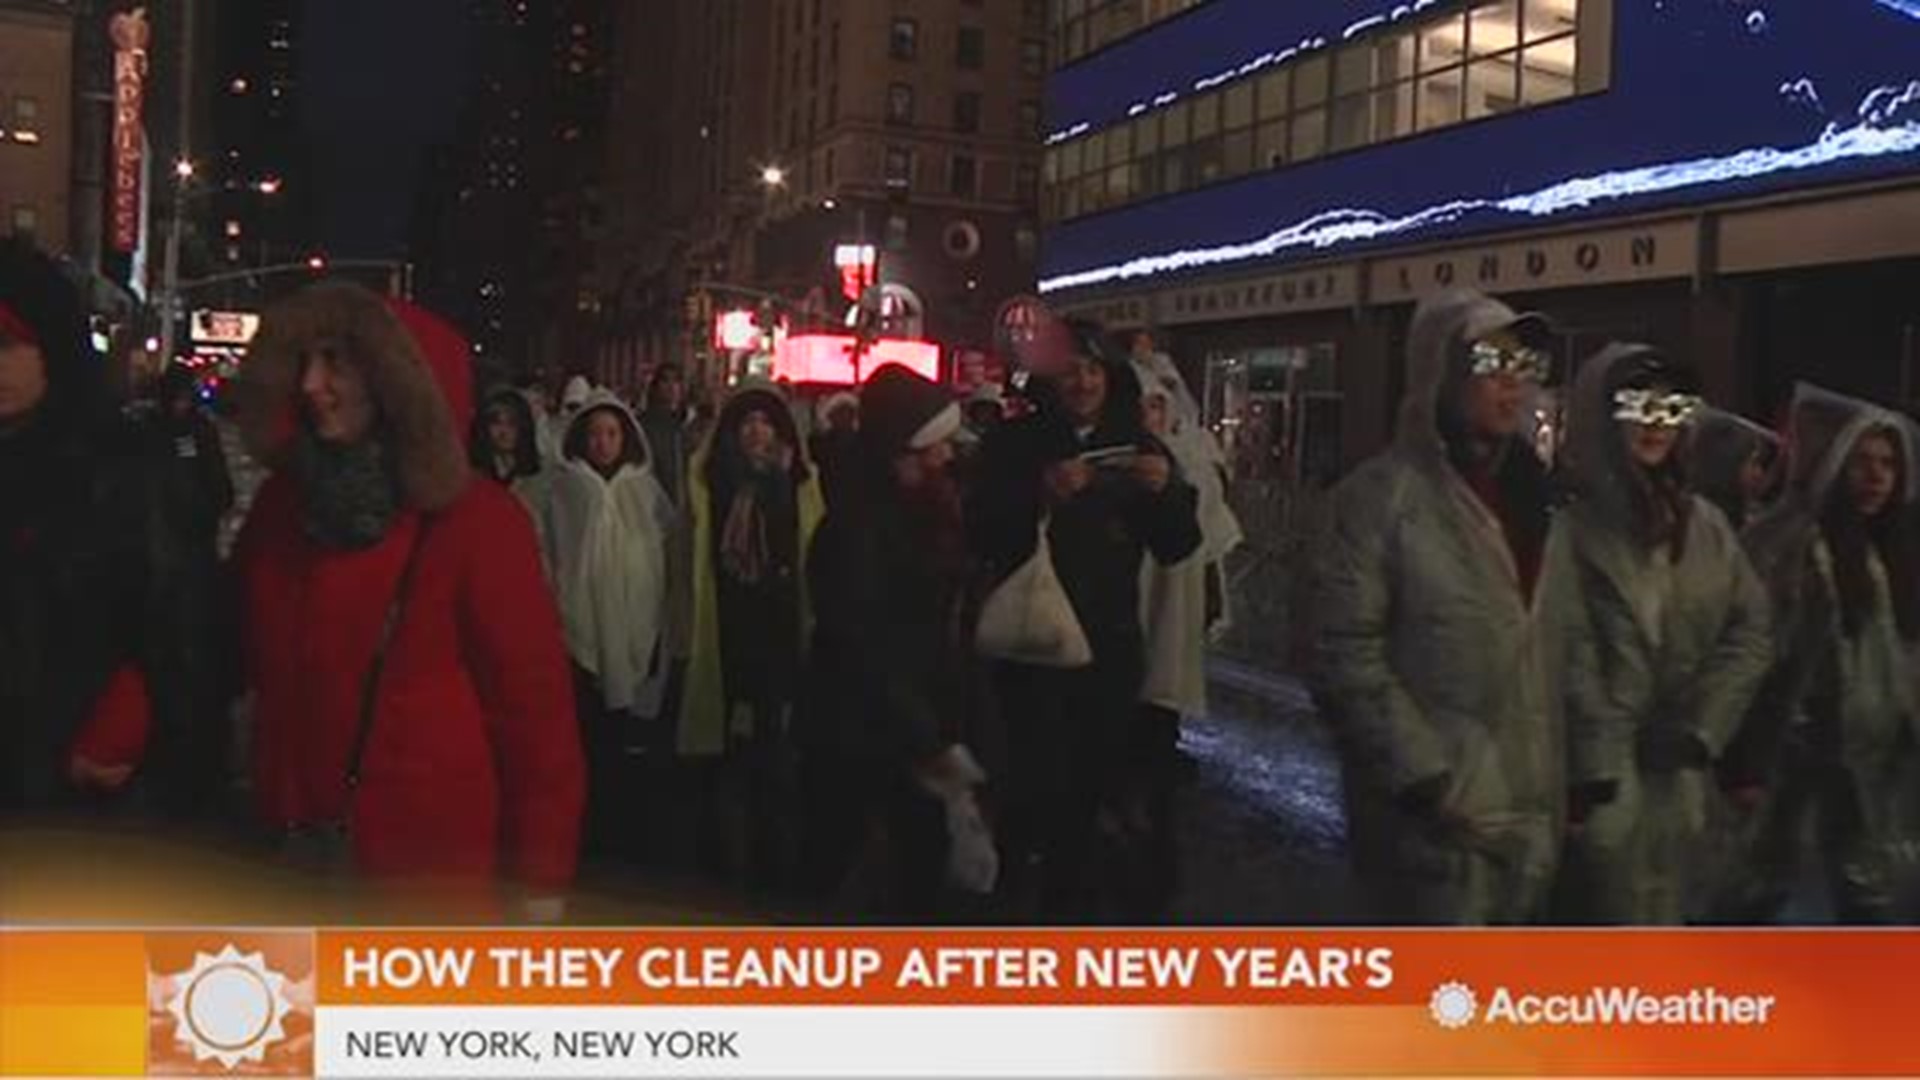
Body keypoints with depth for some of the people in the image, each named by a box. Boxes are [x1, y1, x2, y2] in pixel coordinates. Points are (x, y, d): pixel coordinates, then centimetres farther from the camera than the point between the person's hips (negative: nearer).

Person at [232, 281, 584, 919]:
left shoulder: (476, 522, -10)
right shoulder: (283, 502, 6)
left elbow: (533, 703, -8)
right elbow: (247, 654, 18)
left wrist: (540, 877, -8)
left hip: (432, 865, -5)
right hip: (297, 844, 5)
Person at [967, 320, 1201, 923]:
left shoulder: (1137, 447, 7)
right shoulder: (1014, 445, -1)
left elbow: (1177, 548, 4)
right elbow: (981, 537, -9)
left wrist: (1167, 491, -15)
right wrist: (1039, 495, -24)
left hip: (1109, 645, 3)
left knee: (1095, 778, 8)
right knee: (1041, 777, -7)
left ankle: (1065, 896, 27)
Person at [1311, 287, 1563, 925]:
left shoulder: (1536, 493, 12)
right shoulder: (1385, 494, -9)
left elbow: (1557, 646, 16)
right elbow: (1346, 658, -14)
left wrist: (1569, 781, 9)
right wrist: (1431, 779, -16)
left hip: (1533, 812, 7)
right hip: (1440, 818, -7)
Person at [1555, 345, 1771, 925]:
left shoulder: (1705, 524, 12)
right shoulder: (1572, 525, -8)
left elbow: (1751, 631, 10)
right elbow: (1572, 660, -12)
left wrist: (1698, 726, -2)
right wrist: (1595, 771, -15)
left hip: (1685, 773, 6)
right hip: (1609, 775, -6)